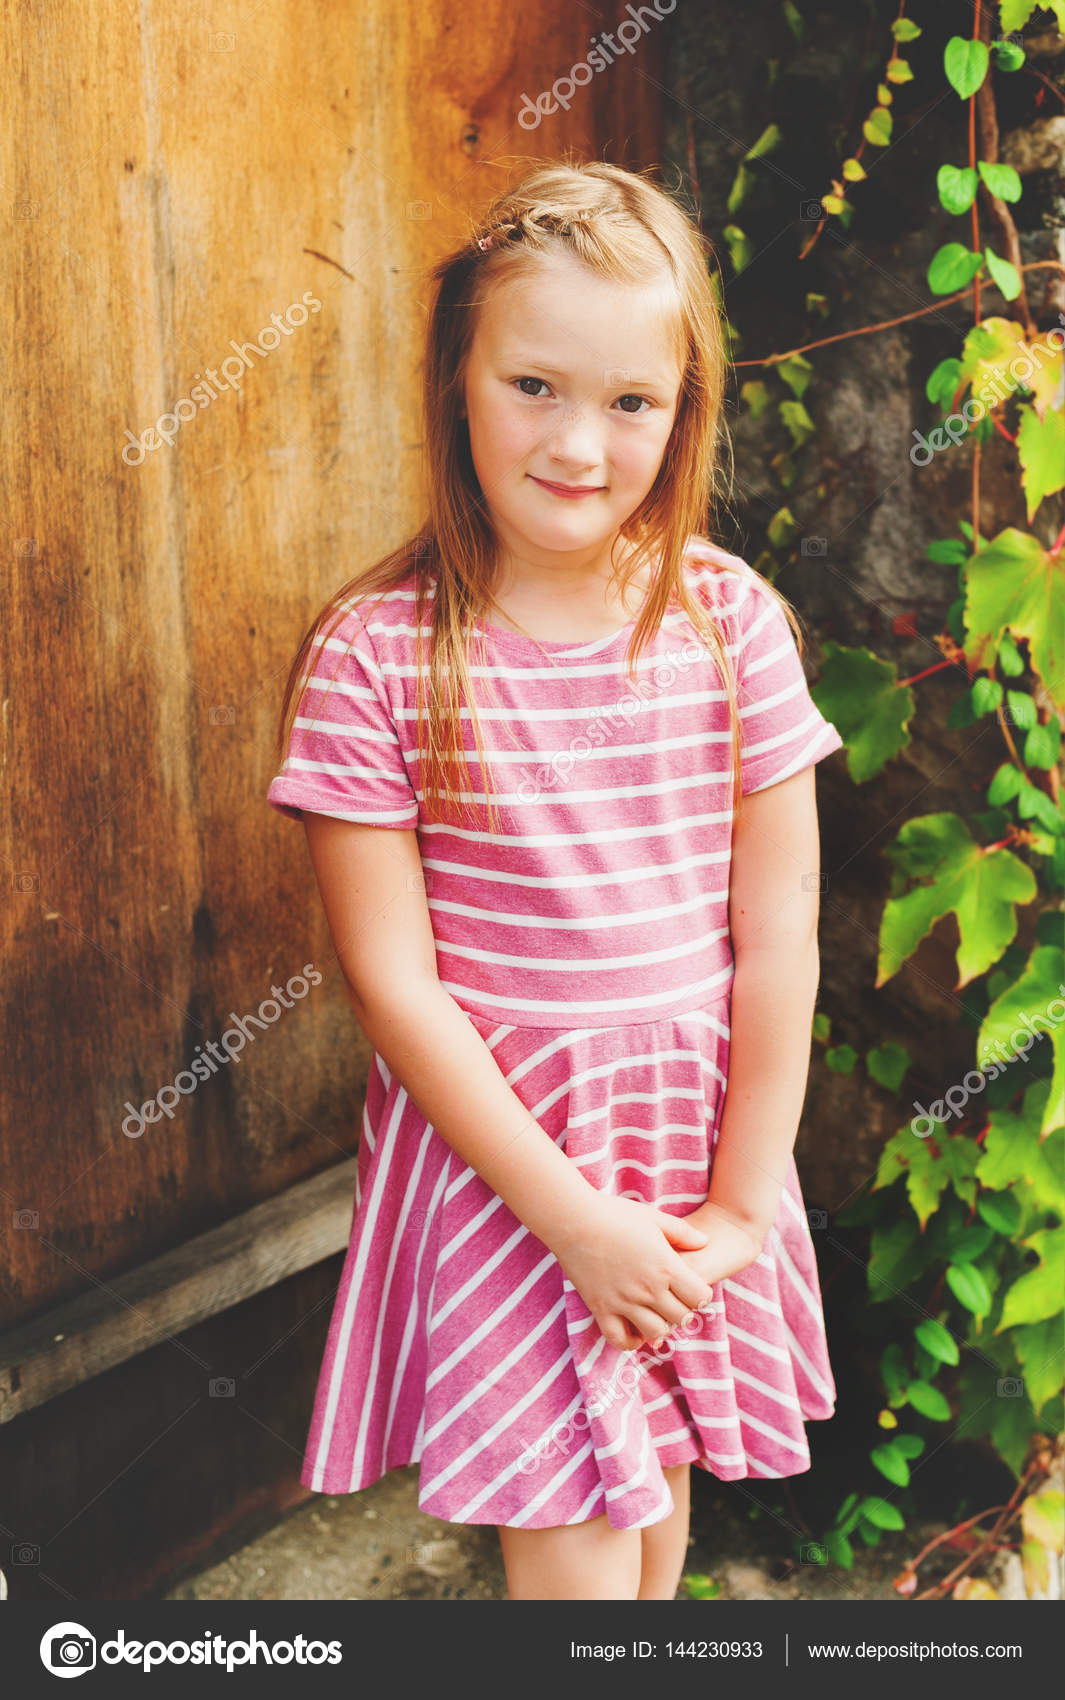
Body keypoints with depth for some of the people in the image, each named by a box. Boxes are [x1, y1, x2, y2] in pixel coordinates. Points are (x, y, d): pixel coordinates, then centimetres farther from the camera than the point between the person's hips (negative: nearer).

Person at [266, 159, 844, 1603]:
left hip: (701, 1133, 3)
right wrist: (578, 1217, -14)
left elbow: (778, 939, -3)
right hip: (491, 1145, -3)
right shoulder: (371, 658, -14)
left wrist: (739, 1207, -3)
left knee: (659, 1481, 20)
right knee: (573, 1542, 0)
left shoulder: (732, 622, -6)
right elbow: (393, 982, -13)